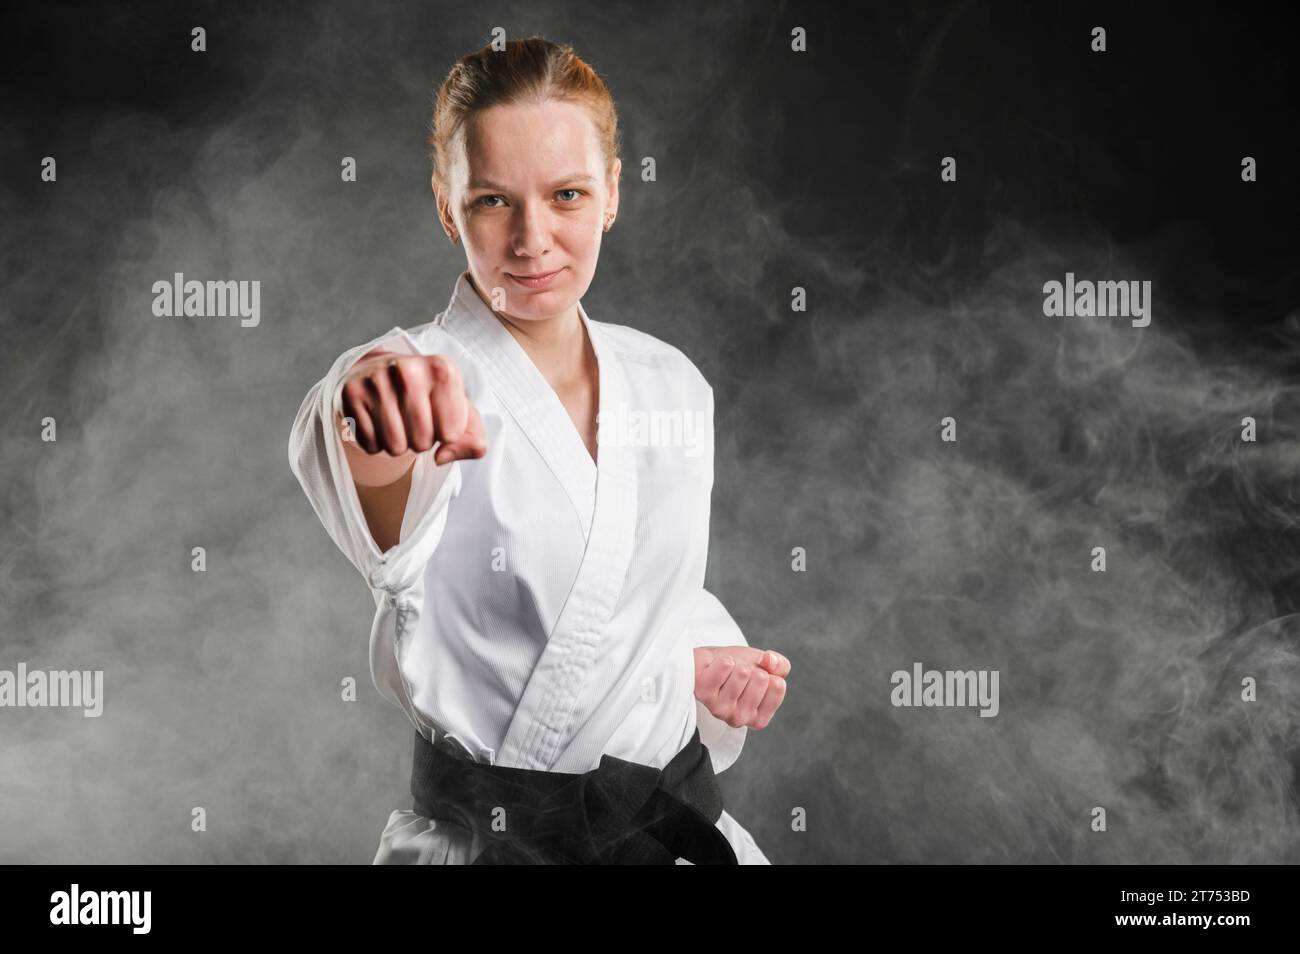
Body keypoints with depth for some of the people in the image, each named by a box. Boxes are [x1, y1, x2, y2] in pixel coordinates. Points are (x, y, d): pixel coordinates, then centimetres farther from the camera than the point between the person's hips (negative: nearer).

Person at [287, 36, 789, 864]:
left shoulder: (673, 384, 4)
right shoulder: (421, 386, -13)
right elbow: (388, 532, -37)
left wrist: (700, 657, -2)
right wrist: (377, 439, -57)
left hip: (680, 819, 5)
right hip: (485, 835, -4)